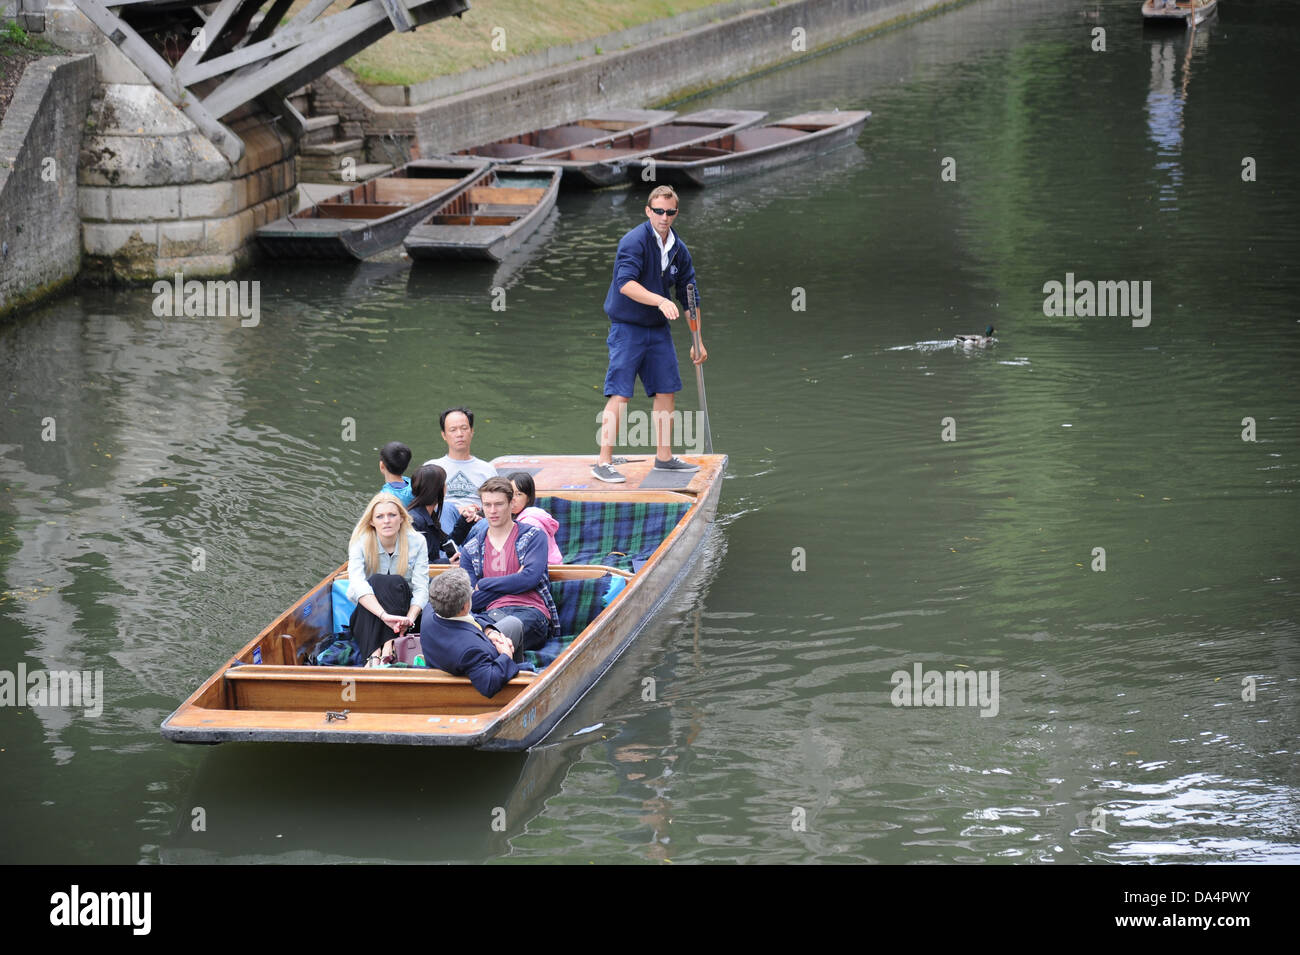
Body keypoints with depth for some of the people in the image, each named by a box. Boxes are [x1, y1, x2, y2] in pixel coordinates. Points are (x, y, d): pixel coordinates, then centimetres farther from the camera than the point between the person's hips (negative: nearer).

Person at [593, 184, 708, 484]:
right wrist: (660, 300, -42)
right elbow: (625, 283, -30)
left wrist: (697, 341, 13)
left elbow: (690, 297, 14)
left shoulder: (679, 250, 6)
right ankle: (603, 462, -8)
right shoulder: (634, 242, -16)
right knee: (619, 395, -11)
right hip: (627, 327, -7)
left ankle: (664, 457, 23)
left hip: (658, 329, 7)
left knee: (666, 391, 9)